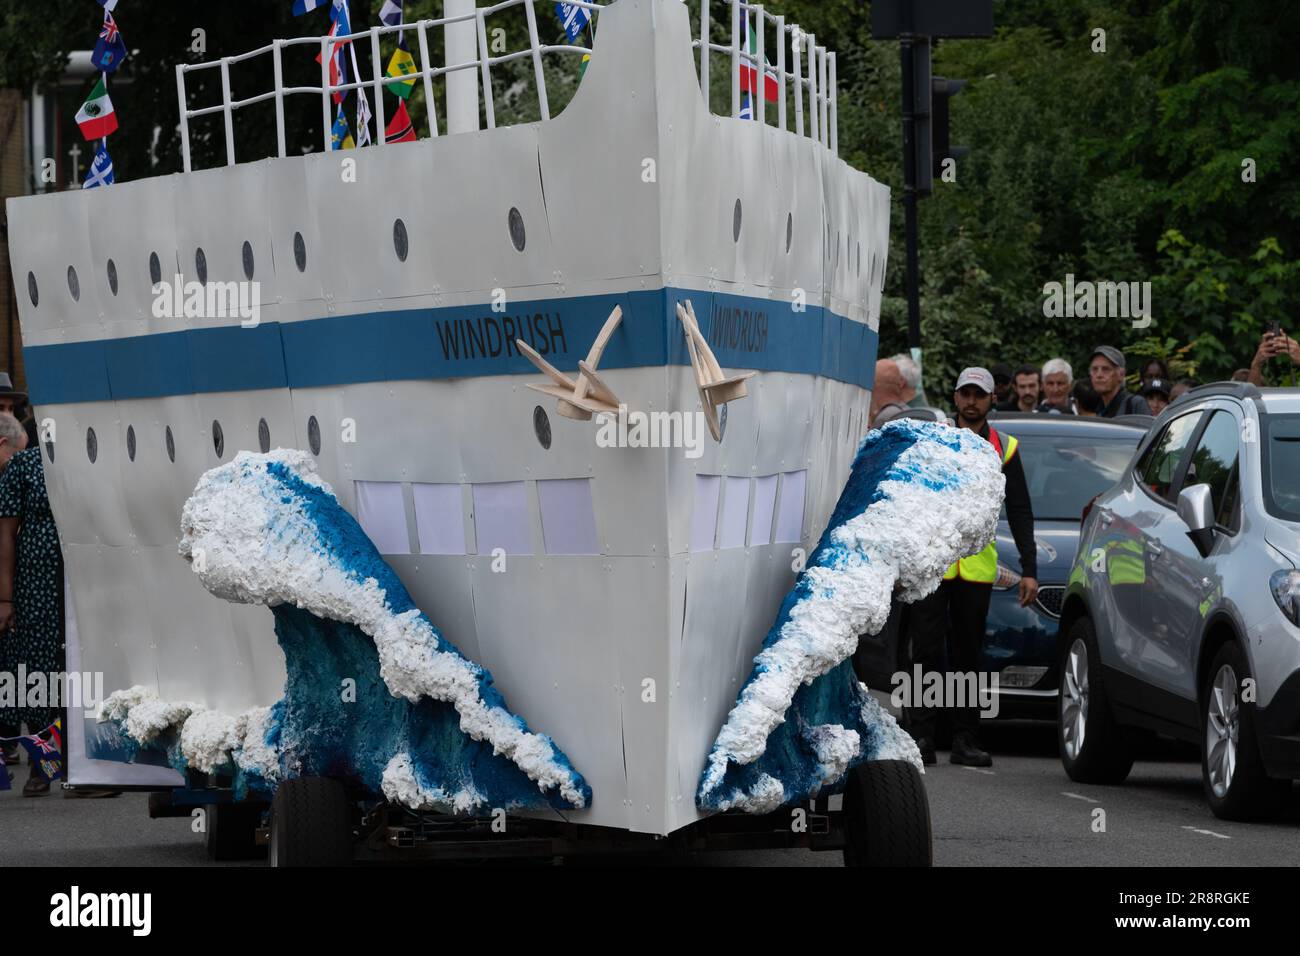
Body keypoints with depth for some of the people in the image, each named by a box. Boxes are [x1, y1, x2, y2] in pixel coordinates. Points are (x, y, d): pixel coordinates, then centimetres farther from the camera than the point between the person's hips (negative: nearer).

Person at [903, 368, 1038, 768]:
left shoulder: (1004, 449, 9)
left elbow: (1020, 513, 11)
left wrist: (1029, 569, 4)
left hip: (977, 567, 2)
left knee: (969, 656, 6)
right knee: (927, 652, -4)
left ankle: (965, 740, 10)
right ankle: (920, 736, -1)